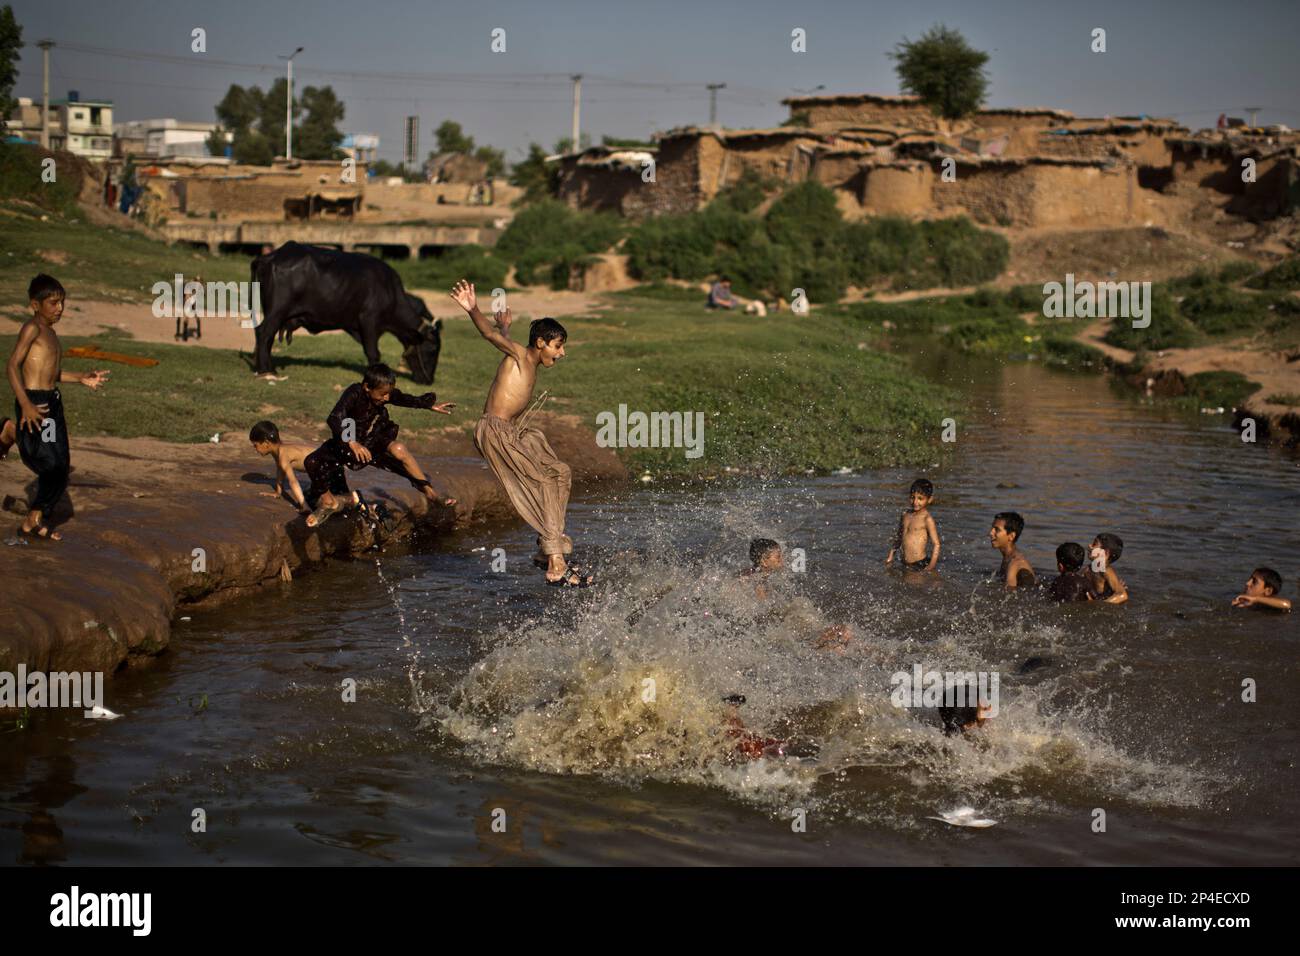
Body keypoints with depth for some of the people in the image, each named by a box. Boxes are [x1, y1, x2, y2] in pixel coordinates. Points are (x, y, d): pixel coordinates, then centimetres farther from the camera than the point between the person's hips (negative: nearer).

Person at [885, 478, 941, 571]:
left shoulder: (927, 519, -10)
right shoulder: (905, 515, 10)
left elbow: (936, 544, -11)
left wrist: (931, 567, -17)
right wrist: (890, 556, 20)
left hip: (920, 565, -6)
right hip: (904, 565, 6)